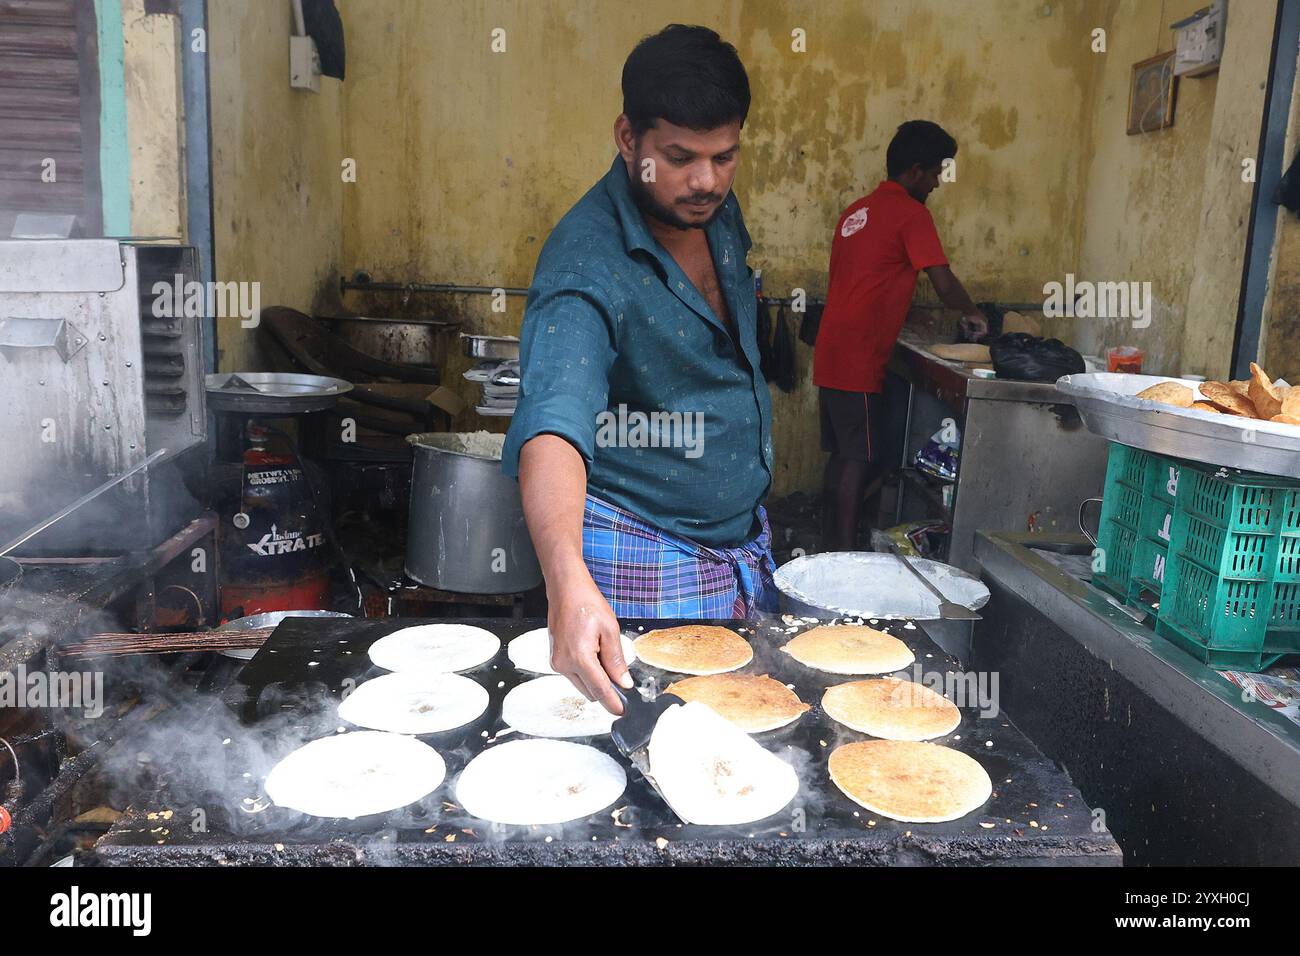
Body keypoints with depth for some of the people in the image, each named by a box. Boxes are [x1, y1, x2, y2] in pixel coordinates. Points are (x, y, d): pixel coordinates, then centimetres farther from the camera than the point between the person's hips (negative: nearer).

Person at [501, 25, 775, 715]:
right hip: (648, 562, -7)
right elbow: (552, 425, -42)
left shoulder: (716, 212, -1)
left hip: (749, 546, 8)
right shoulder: (586, 264, -27)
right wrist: (569, 584, -57)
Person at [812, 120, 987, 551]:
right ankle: (845, 556, -1)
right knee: (861, 460, -4)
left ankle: (829, 548, 20)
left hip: (831, 353, 9)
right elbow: (943, 283, -12)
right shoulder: (911, 213, -8)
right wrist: (973, 314, 6)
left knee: (842, 456, 14)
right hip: (859, 359, -9)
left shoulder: (857, 211, 18)